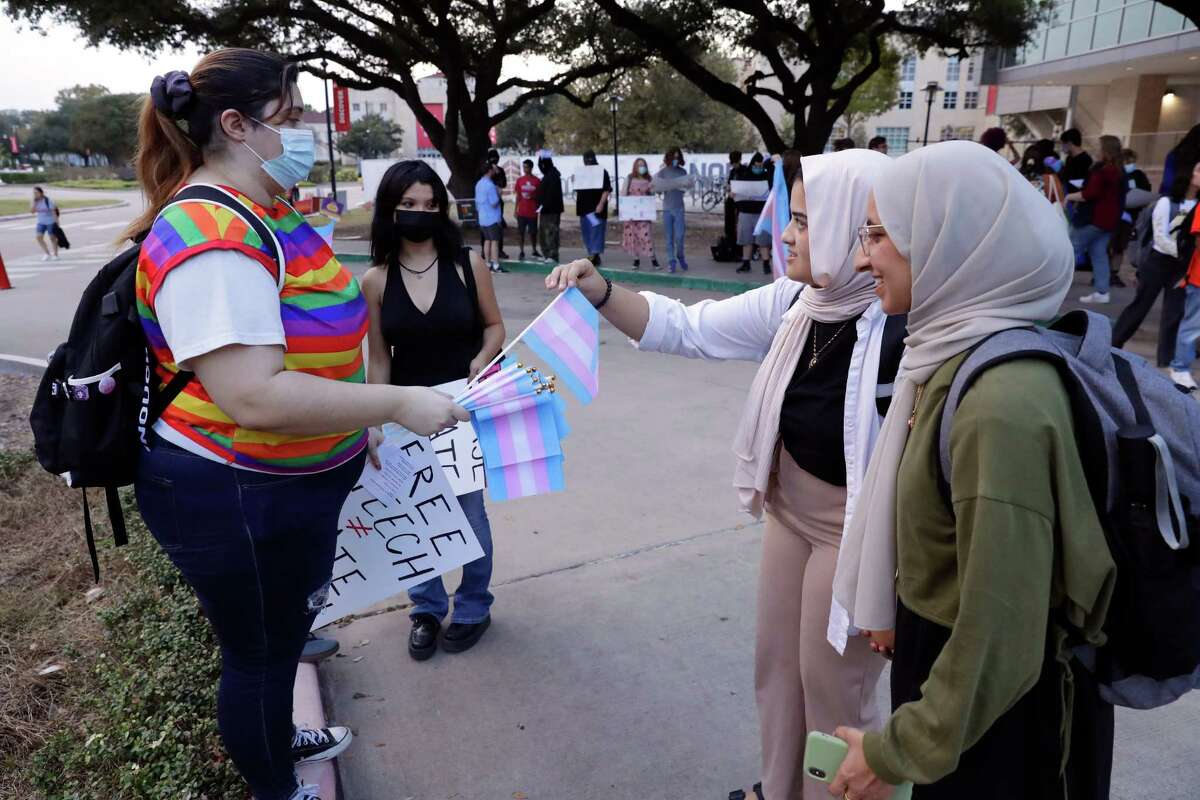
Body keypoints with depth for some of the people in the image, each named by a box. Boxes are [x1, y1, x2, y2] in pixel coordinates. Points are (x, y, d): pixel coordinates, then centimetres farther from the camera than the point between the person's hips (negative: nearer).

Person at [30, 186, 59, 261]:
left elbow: (54, 211, -11)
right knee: (39, 237, -9)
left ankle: (55, 254, 17)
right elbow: (32, 211, -4)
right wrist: (34, 202, -12)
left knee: (53, 238, 5)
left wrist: (56, 222, -15)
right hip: (41, 222, 5)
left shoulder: (48, 201, -12)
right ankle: (46, 253, -2)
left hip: (50, 222, -5)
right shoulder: (35, 202, 3)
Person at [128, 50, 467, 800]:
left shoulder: (268, 211, 6)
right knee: (261, 651, 13)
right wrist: (397, 404, -29)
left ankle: (279, 739, 54)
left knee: (285, 630, 28)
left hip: (287, 483, 10)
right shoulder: (211, 238, -27)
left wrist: (357, 423, 19)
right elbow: (255, 398, -34)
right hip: (235, 498, -10)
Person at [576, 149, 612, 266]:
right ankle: (593, 256, 16)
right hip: (584, 208, 6)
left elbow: (606, 190, -7)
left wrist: (601, 204, -18)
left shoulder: (602, 172, 0)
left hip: (597, 208, -6)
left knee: (596, 231, -11)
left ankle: (595, 254, -18)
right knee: (586, 232, 8)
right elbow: (577, 190, 21)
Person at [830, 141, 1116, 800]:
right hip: (945, 653, 8)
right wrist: (898, 608, 19)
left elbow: (1000, 644, -28)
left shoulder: (1002, 403, -31)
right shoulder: (956, 354, -1)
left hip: (994, 707, -8)